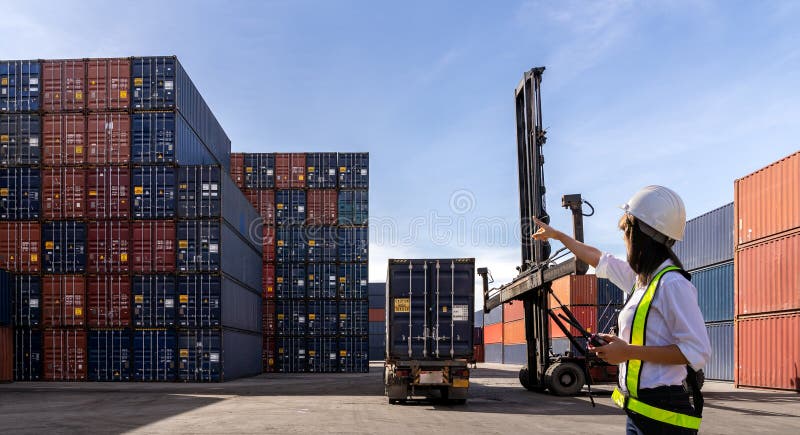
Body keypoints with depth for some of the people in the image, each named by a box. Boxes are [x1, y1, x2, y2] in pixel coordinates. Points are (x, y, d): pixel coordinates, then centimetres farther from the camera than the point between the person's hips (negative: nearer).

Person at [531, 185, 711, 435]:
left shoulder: (672, 284, -17)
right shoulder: (640, 277, 10)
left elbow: (698, 351, -21)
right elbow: (598, 259, 27)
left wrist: (629, 351, -20)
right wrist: (556, 234, 37)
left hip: (662, 413, -8)